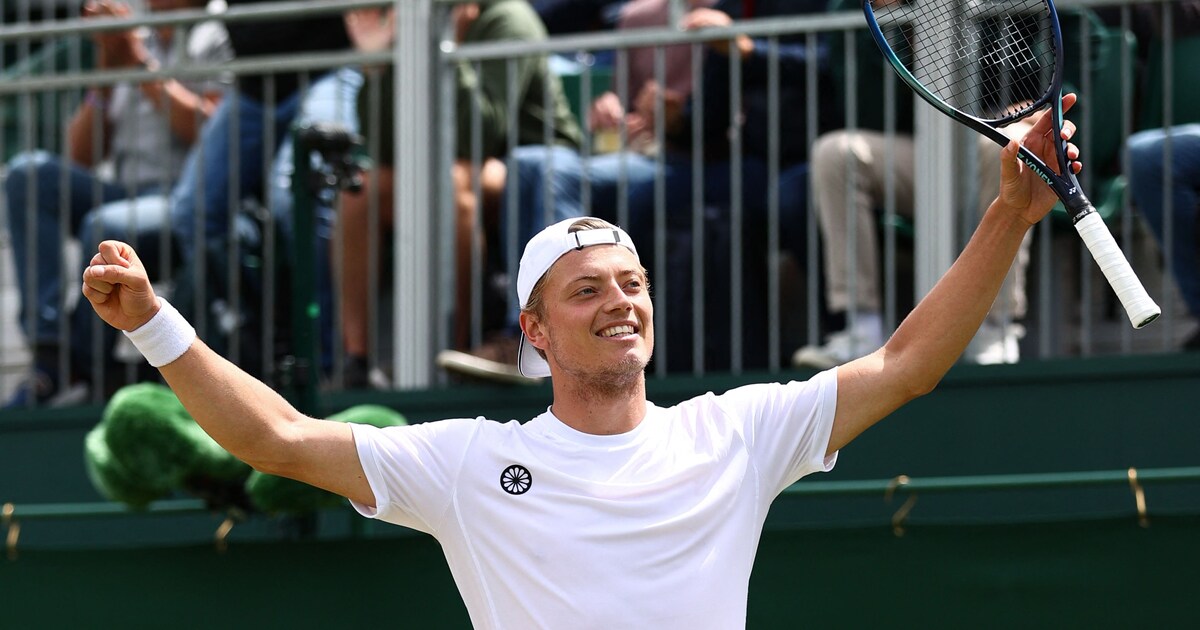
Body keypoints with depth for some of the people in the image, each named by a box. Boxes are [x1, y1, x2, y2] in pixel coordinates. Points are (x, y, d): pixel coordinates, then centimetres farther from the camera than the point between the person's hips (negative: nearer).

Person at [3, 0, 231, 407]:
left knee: (106, 225, -35)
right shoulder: (131, 43, 22)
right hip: (127, 197, 7)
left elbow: (210, 131, -12)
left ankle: (79, 367, -19)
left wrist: (139, 64, -7)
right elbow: (81, 155, 17)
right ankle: (49, 346, -26)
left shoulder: (215, 41, 5)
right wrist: (106, 73, 5)